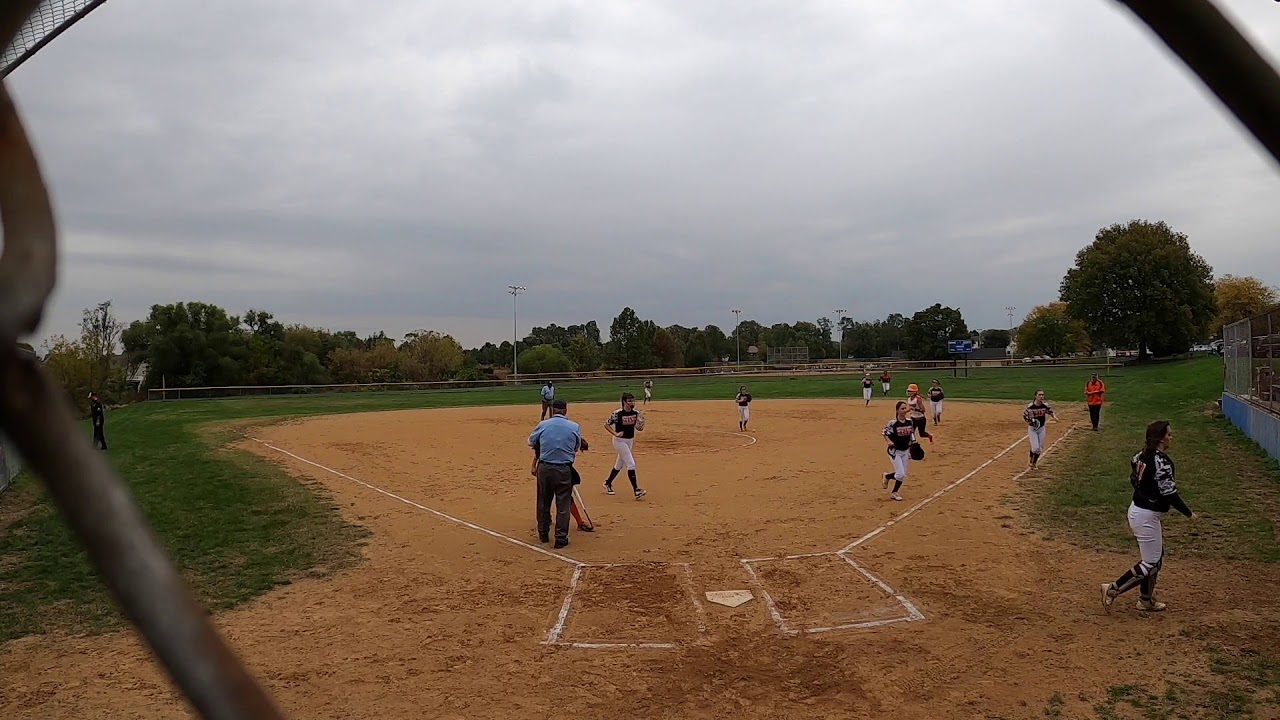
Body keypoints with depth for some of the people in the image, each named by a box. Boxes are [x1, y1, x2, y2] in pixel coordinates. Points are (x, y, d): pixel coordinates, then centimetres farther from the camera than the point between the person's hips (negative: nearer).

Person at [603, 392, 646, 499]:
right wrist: (615, 434, -22)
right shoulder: (617, 413, -17)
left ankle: (608, 483, 38)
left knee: (619, 465, 18)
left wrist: (641, 426, -16)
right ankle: (636, 490, -12)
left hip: (630, 441, 7)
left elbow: (638, 427, 8)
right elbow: (606, 425, -10)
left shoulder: (636, 413, 0)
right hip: (620, 441, -7)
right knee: (631, 464, -13)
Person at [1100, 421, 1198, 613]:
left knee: (1157, 556, 21)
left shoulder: (1142, 455, 3)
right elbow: (1169, 495, -21)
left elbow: (1133, 479, 16)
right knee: (1151, 564, 1)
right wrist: (1189, 513, -10)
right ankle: (1112, 590, 2)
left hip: (1136, 509, 9)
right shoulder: (1162, 462, -22)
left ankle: (1146, 600, 30)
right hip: (1147, 516, -9)